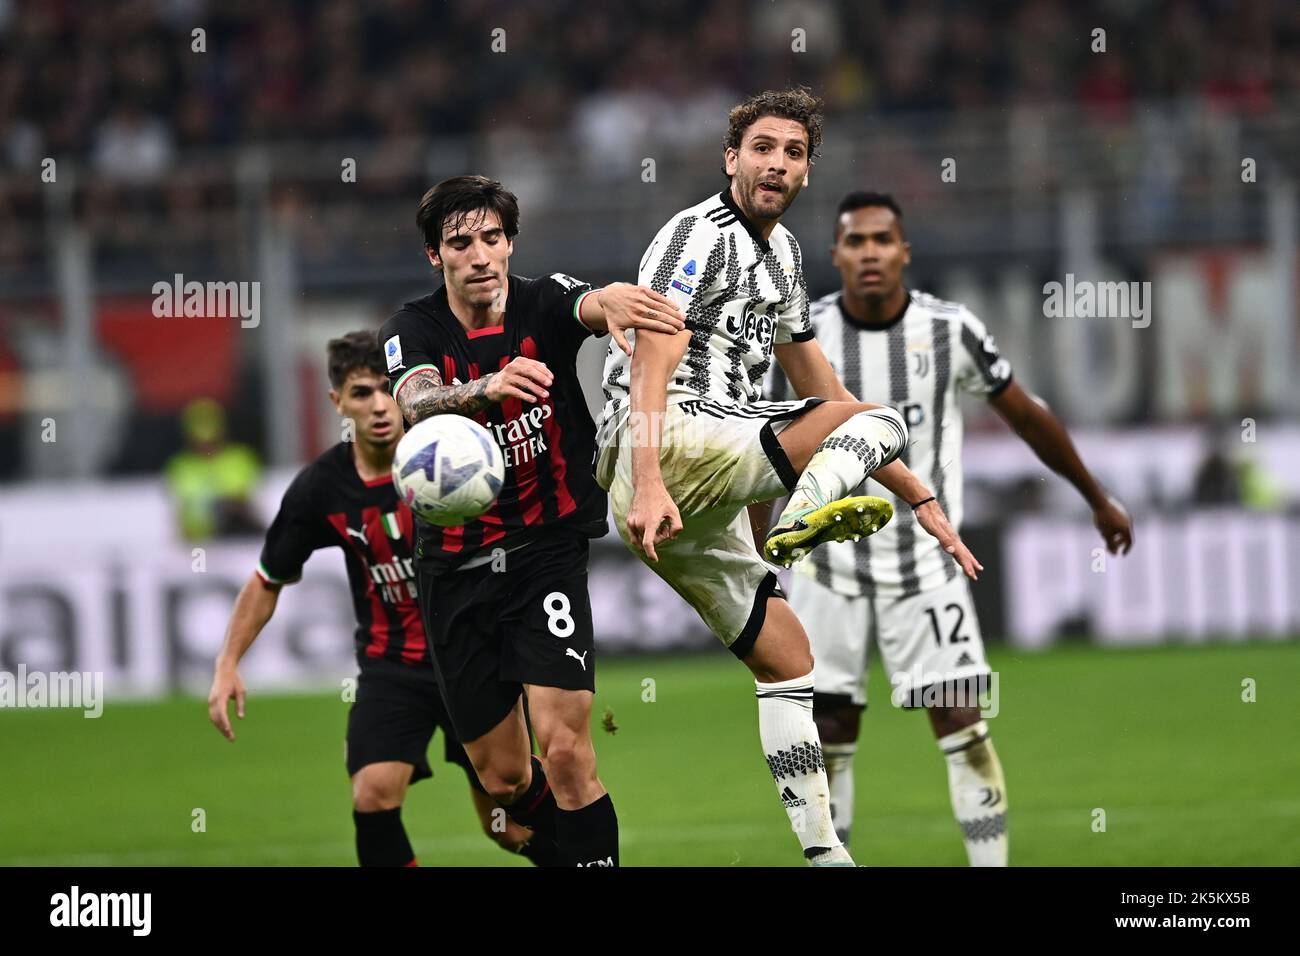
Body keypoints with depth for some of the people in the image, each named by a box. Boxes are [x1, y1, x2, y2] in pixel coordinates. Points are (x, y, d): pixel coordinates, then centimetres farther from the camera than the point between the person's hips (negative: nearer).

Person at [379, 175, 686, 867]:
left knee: (564, 747, -20)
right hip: (457, 569, 2)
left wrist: (612, 300, -56)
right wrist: (485, 388, -49)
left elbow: (590, 308, -30)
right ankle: (574, 849, 36)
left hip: (548, 550, -2)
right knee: (504, 779, 9)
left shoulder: (543, 303, -5)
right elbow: (417, 402, -27)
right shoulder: (414, 329, -4)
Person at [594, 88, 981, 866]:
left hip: (708, 492, 9)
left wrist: (918, 498, 25)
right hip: (667, 447, -9)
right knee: (878, 420, -19)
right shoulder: (700, 234, -6)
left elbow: (824, 396, 29)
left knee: (784, 654, 9)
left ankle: (820, 847, 7)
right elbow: (650, 368, -18)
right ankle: (807, 514, -49)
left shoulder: (782, 253, 23)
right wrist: (648, 484, -32)